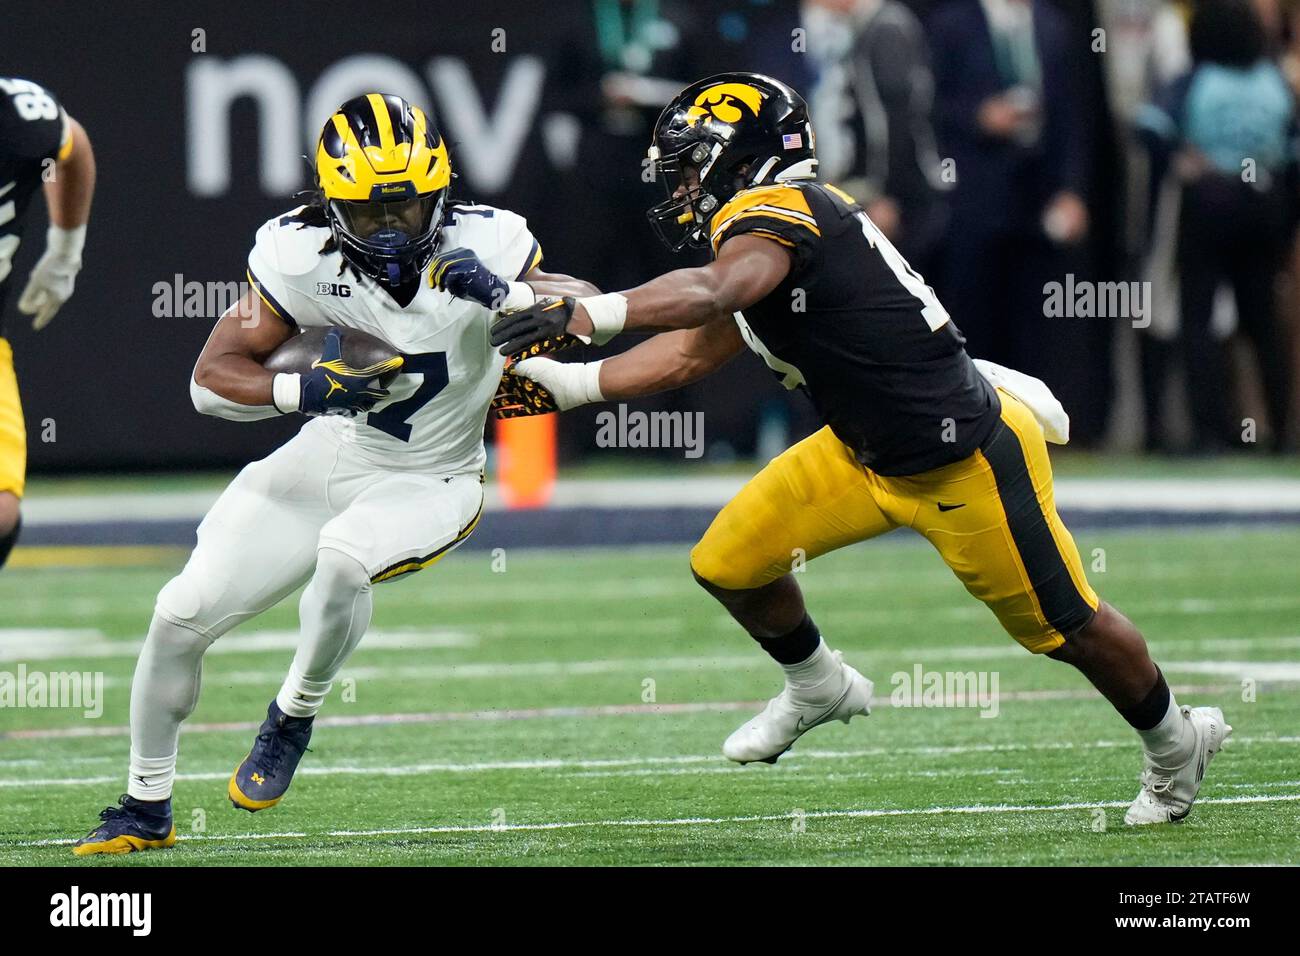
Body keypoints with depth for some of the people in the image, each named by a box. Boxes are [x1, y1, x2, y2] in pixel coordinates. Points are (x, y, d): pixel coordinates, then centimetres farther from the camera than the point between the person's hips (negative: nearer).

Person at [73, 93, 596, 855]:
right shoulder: (302, 256, -16)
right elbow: (212, 379, -13)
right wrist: (302, 390, -32)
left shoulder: (481, 244, -19)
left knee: (344, 555, -35)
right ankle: (147, 808, 18)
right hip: (329, 456, 3)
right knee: (182, 616, -3)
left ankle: (295, 716, -7)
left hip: (429, 483, -3)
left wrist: (505, 293, -38)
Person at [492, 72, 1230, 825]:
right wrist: (567, 384, 1)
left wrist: (586, 314, -54)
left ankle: (1175, 744, 33)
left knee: (1065, 627, 8)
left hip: (966, 461, -9)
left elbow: (709, 294, -45)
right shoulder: (765, 227, 6)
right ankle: (820, 688, 30)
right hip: (870, 454, 9)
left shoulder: (777, 215, -24)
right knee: (730, 563, 3)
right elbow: (688, 353, 10)